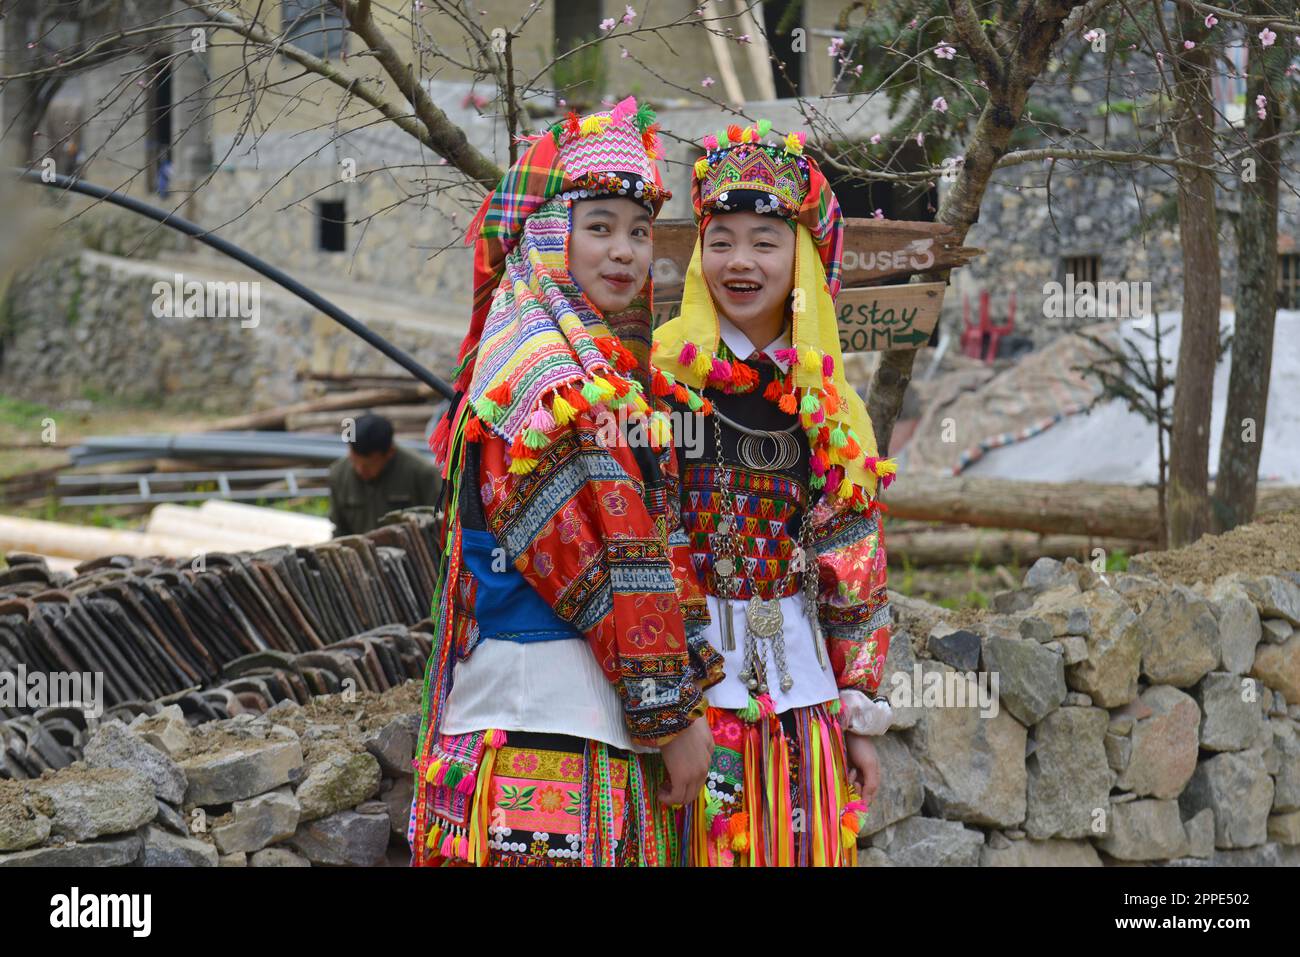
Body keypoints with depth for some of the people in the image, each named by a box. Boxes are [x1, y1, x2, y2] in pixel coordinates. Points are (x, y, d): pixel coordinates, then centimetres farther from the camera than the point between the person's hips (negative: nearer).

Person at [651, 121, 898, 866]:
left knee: (796, 846, 4)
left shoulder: (831, 408, 9)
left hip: (797, 691, 4)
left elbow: (854, 580, 12)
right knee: (704, 844, -5)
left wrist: (862, 717, 10)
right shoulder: (660, 373, -2)